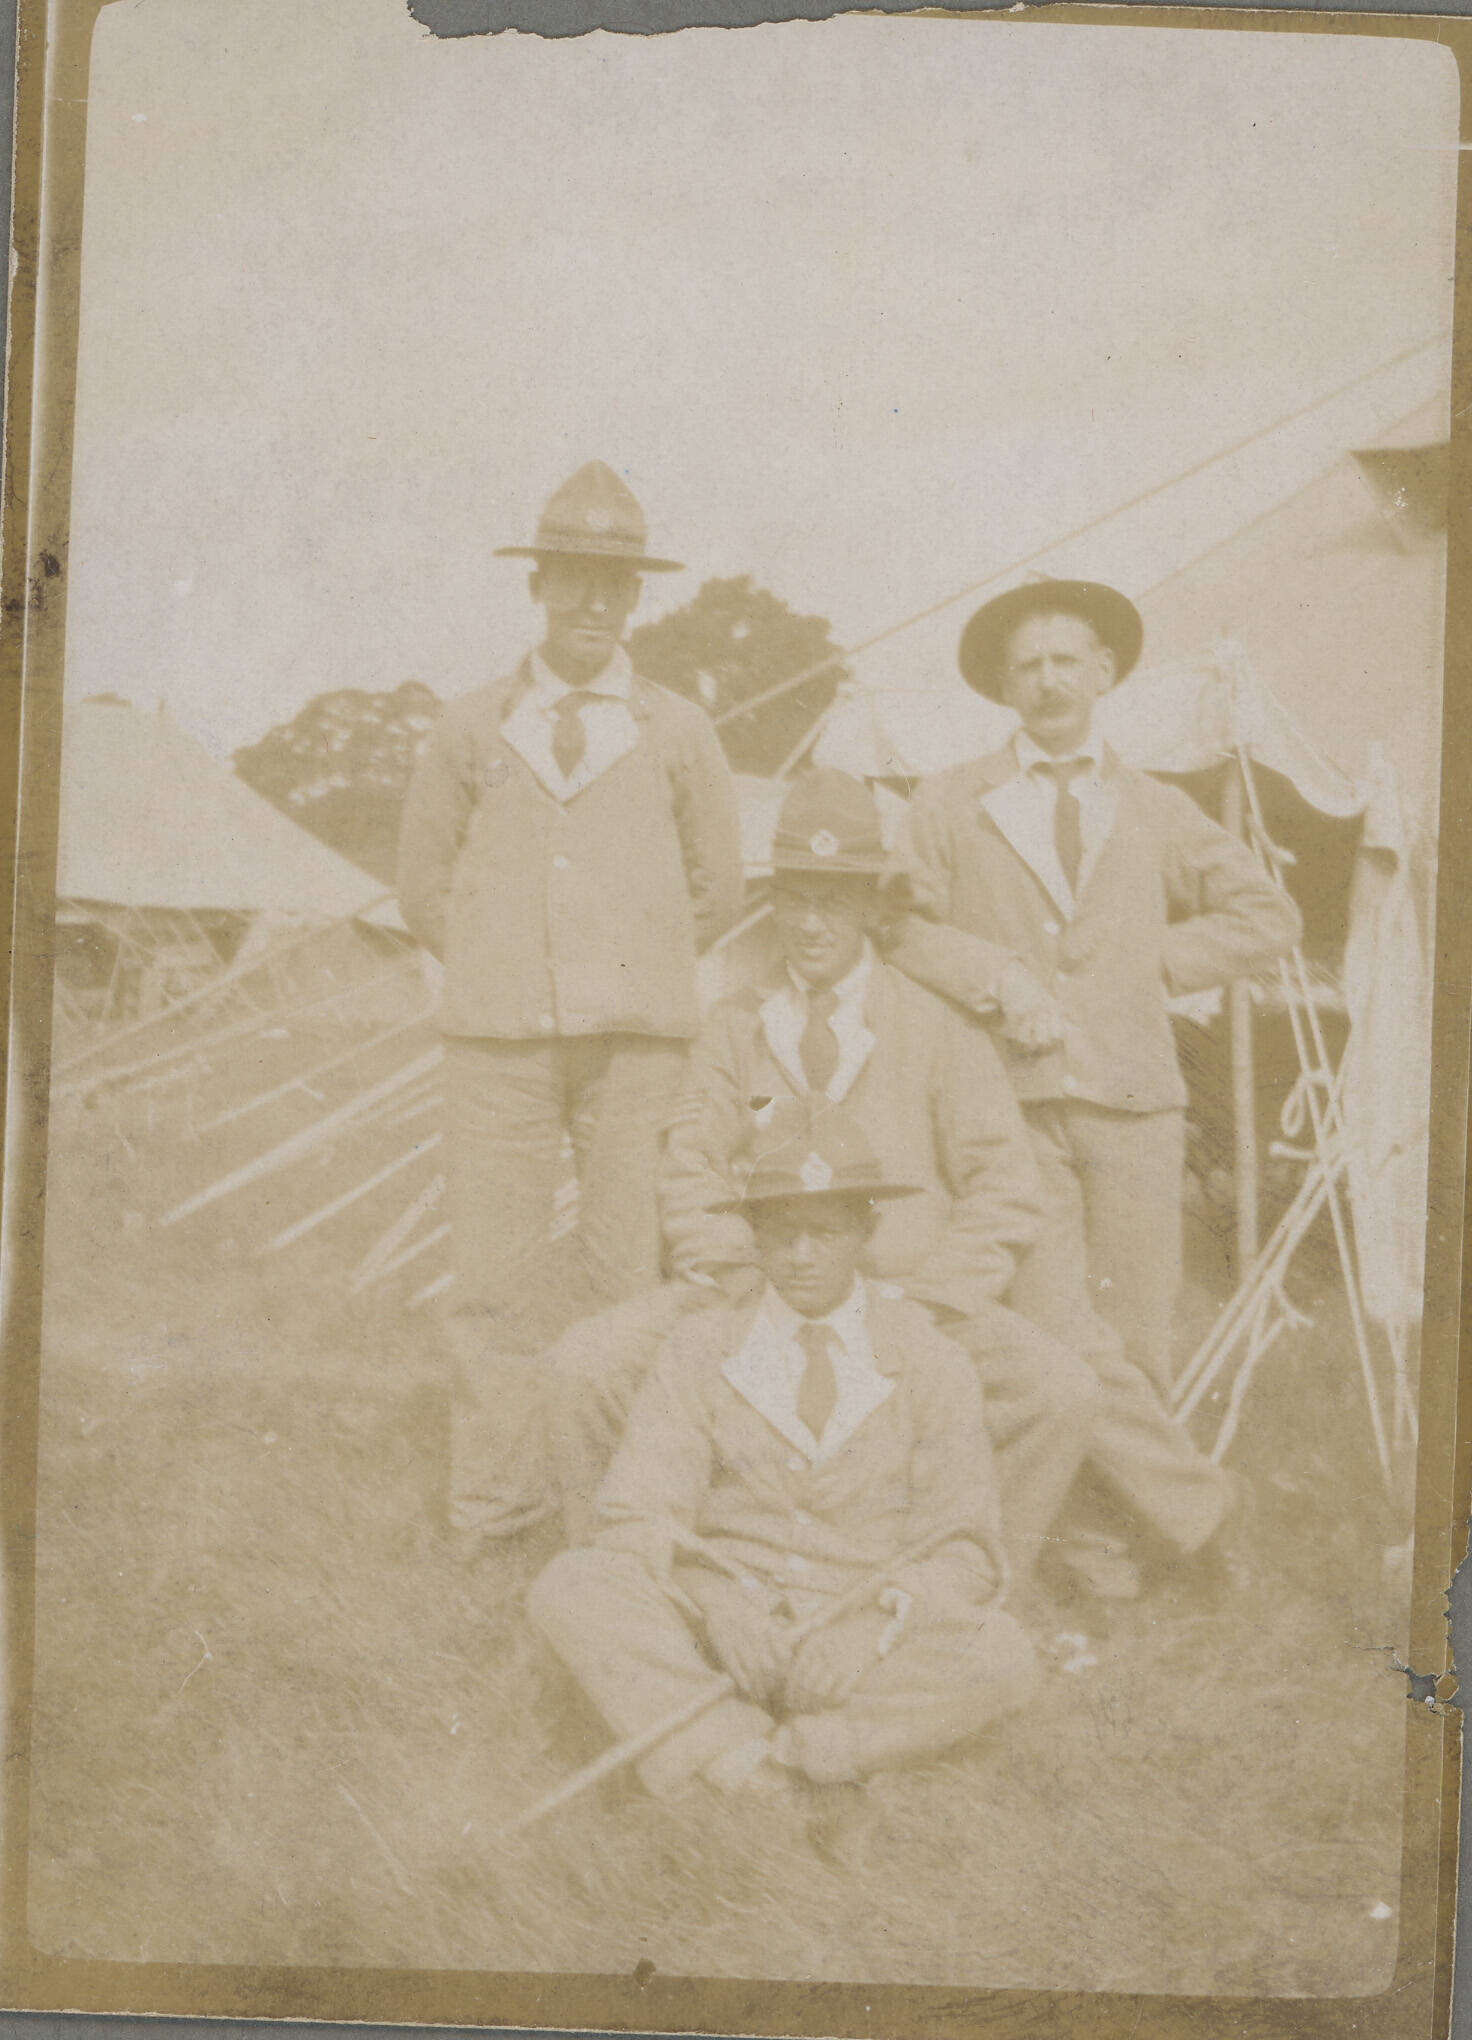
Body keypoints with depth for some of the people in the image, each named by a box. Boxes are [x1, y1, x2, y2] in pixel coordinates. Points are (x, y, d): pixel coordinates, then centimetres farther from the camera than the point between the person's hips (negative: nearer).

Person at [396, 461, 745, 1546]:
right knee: (491, 1270, -2)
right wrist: (500, 963, 11)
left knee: (629, 1271, -1)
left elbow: (718, 888, 17)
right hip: (499, 1037, 0)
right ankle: (493, 1498, 9)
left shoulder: (678, 732, 10)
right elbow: (423, 882, 18)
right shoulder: (472, 730, 11)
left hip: (635, 1037, 0)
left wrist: (635, 968, 12)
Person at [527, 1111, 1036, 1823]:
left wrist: (876, 1624, -21)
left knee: (1000, 1661, -30)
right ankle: (746, 1759, -28)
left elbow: (962, 1546, -1)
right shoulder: (700, 1352, 4)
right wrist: (716, 1604, -22)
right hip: (722, 1623, 0)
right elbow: (637, 1516, -3)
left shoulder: (928, 1363, 2)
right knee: (569, 1588, -24)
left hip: (864, 1640, 0)